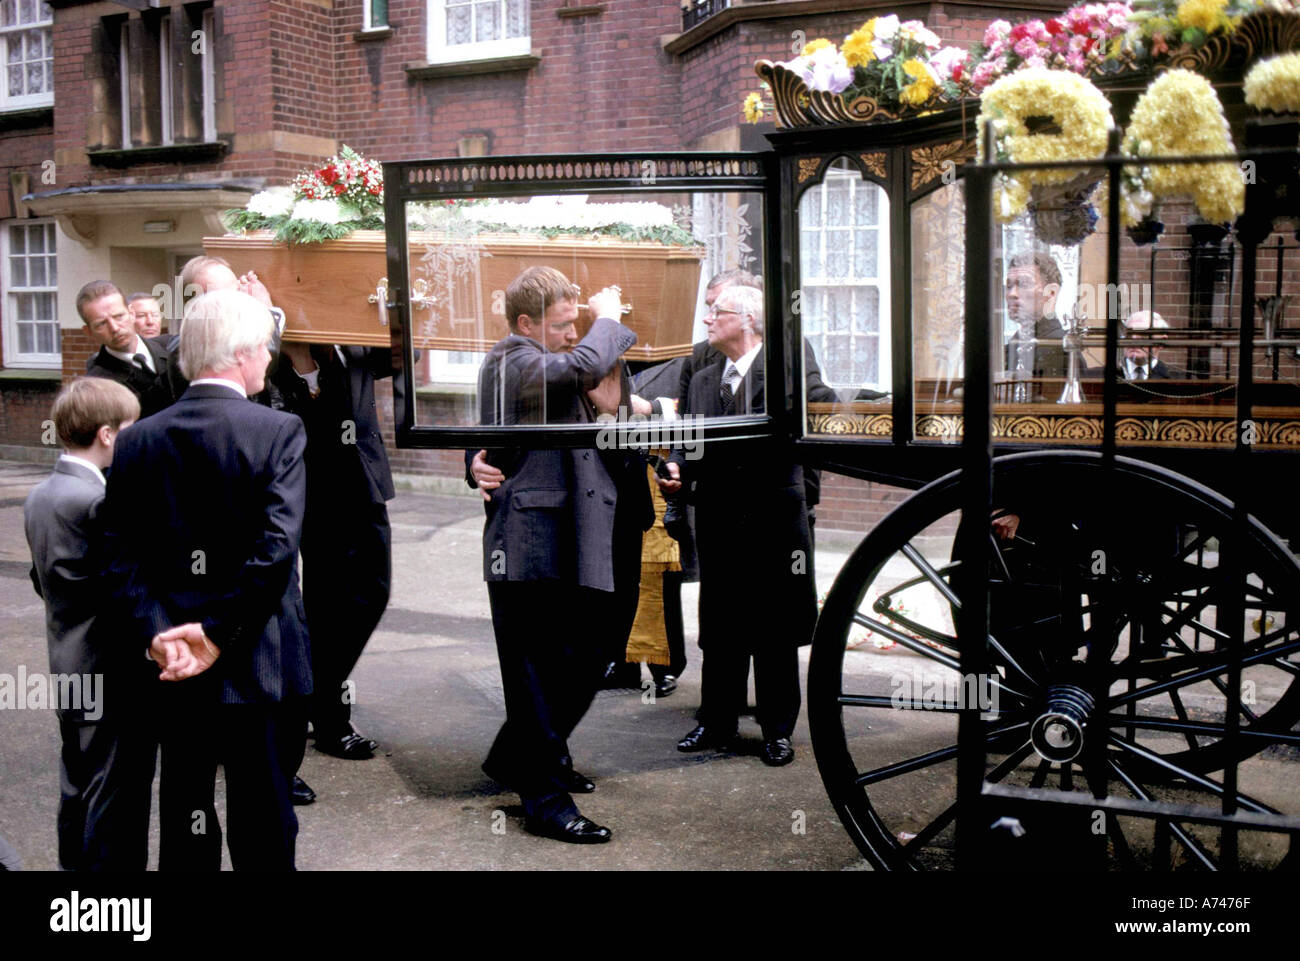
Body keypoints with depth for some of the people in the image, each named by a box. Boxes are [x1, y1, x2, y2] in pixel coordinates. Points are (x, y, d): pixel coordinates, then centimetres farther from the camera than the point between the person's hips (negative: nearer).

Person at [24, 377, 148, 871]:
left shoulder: (38, 496, 6)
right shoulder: (100, 502, -23)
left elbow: (42, 577, 13)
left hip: (67, 666, 9)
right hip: (112, 669, -9)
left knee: (78, 787, 21)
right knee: (118, 796, 1)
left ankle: (75, 865, 34)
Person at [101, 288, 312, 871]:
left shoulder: (138, 440, 1)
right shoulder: (279, 431, -11)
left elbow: (121, 556, -6)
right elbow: (277, 547, -20)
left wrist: (155, 633, -10)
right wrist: (220, 634, -16)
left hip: (173, 666, 4)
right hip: (258, 668, -4)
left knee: (185, 826, 16)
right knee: (263, 829, 9)